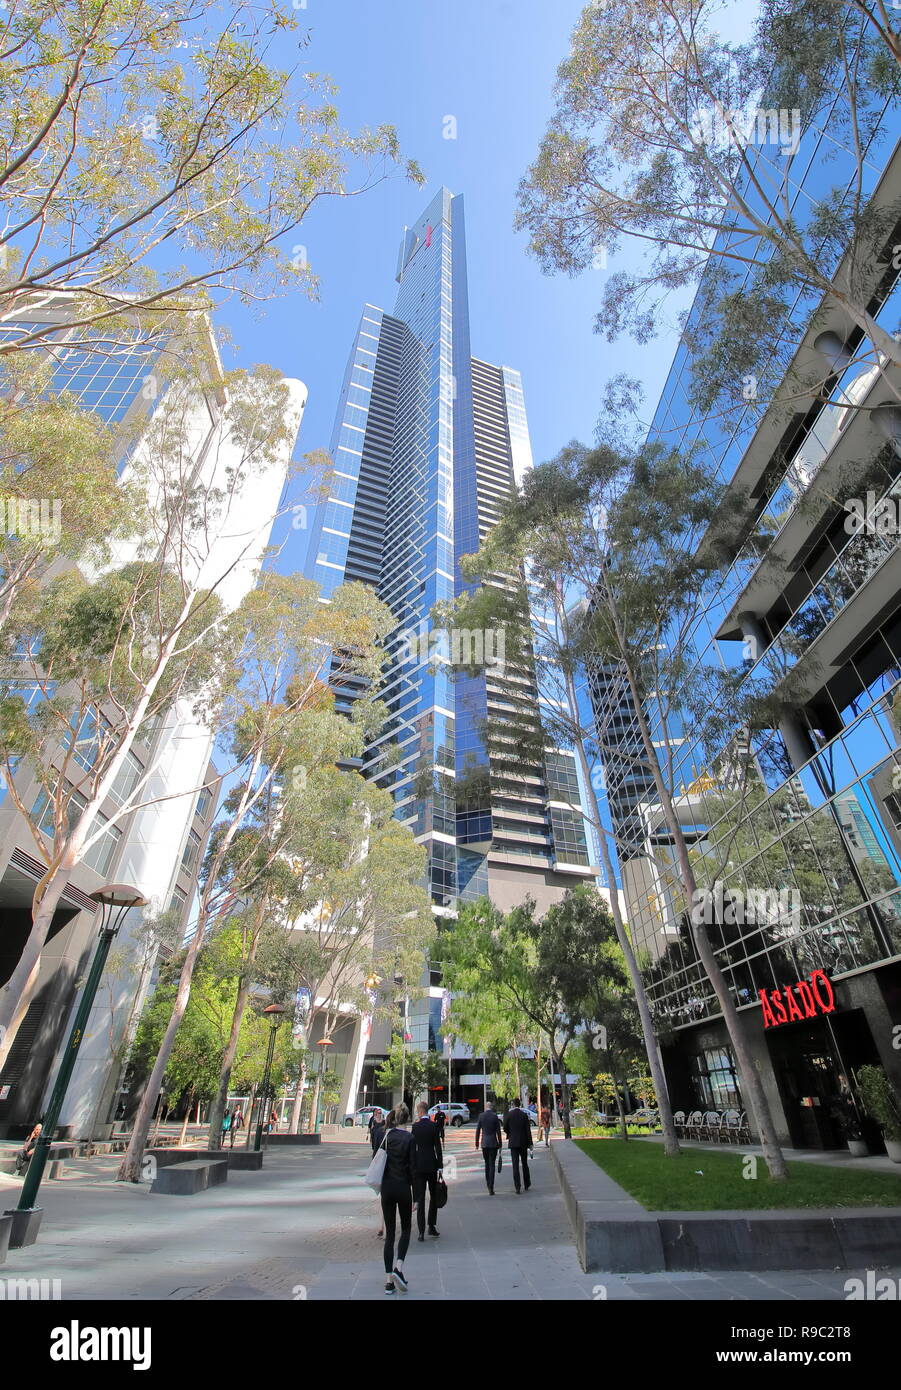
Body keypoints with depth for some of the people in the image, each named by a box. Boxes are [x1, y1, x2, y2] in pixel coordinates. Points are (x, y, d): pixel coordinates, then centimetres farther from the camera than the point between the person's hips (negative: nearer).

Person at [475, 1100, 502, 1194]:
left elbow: (478, 1131, 1)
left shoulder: (481, 1116, -1)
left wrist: (477, 1143, 8)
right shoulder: (495, 1116, -7)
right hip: (493, 1143, -2)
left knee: (487, 1163, 20)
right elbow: (498, 1132, -4)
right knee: (492, 1165, 2)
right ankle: (491, 1187, -4)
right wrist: (500, 1145, 4)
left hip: (484, 1143, 2)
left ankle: (488, 1184, 28)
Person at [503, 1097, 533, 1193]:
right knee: (525, 1164, 18)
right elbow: (528, 1130, -7)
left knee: (515, 1165, 1)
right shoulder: (524, 1115, -6)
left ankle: (517, 1187, -6)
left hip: (513, 1142, -1)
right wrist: (530, 1143, -3)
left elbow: (505, 1129, -2)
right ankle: (527, 1184, 26)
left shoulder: (508, 1114, -6)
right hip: (523, 1142, 1)